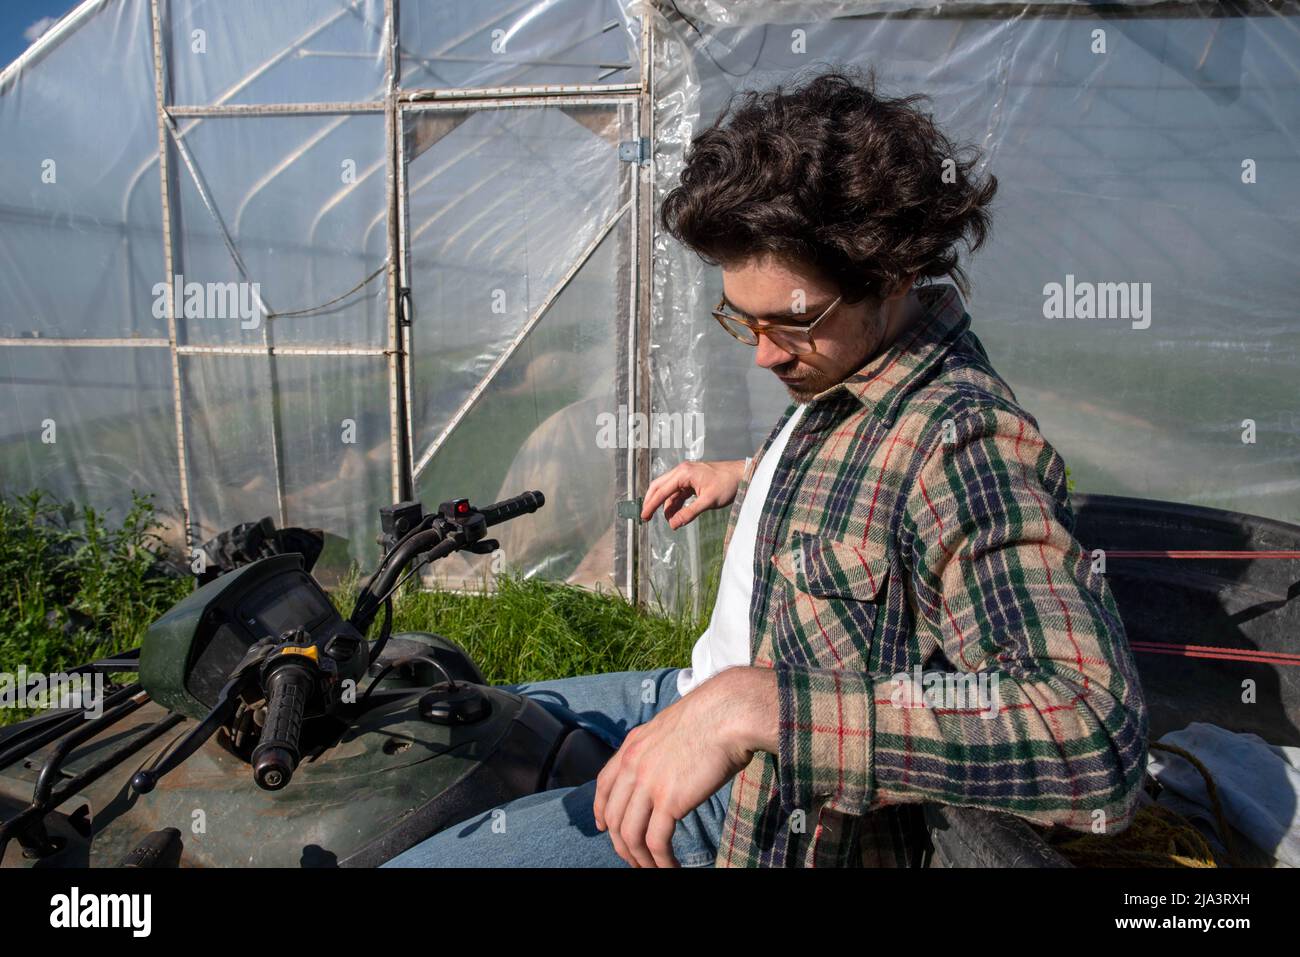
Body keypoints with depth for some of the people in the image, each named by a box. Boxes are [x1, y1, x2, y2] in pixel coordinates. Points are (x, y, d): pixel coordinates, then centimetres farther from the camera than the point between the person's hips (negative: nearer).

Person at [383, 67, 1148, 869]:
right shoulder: (844, 369, -1)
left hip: (763, 809, -9)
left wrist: (753, 704, -46)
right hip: (697, 695, 9)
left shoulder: (964, 441, -30)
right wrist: (747, 480, 13)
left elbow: (1095, 735, -43)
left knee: (420, 856, -13)